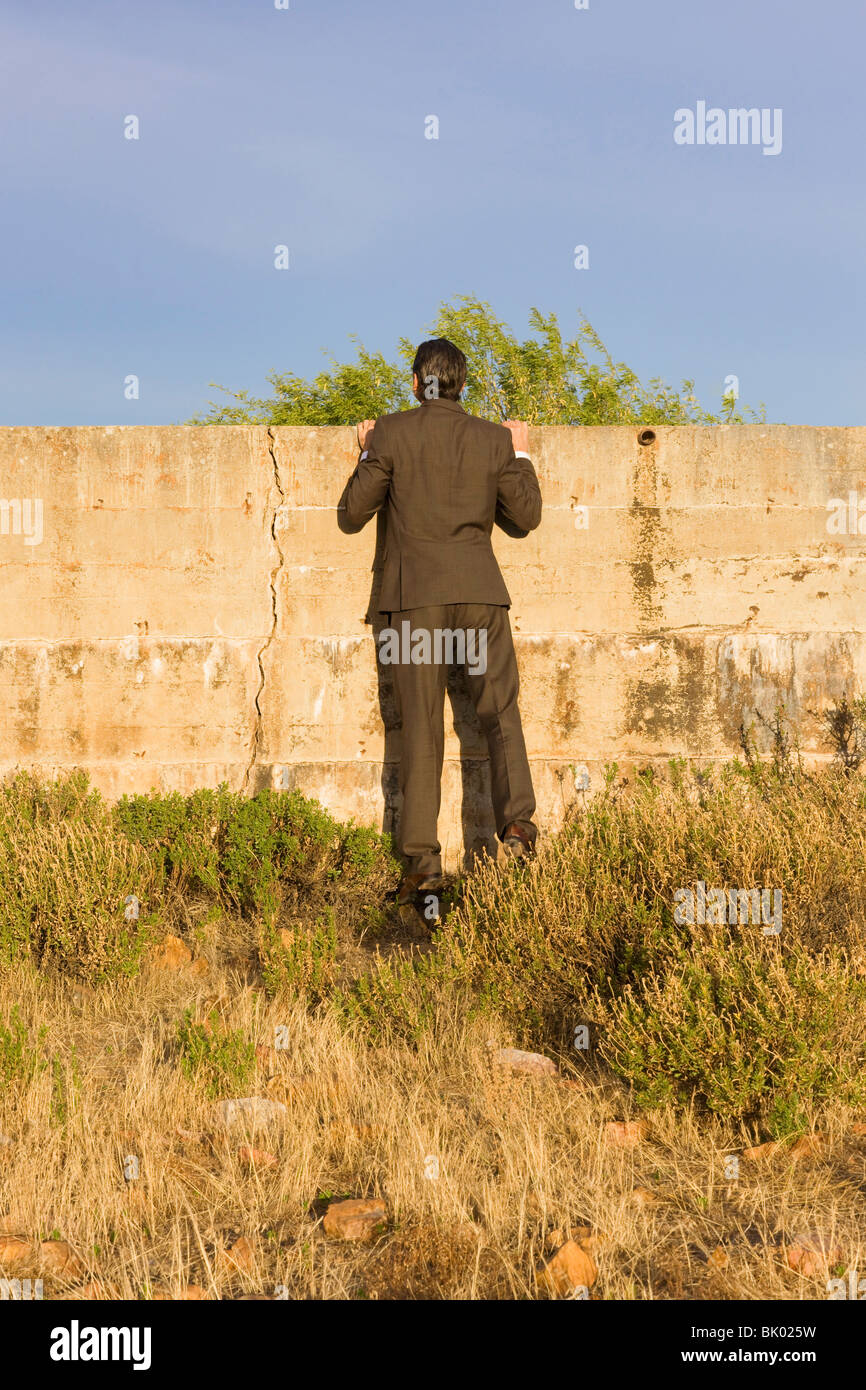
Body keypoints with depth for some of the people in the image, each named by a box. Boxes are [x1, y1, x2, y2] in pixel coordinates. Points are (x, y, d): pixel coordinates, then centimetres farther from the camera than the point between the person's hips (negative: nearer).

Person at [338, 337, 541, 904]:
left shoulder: (391, 433, -1)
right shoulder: (495, 439, 5)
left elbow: (352, 515, 5)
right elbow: (525, 517, 14)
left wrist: (368, 455, 18)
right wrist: (522, 457, 25)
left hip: (416, 594, -1)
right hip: (480, 591, 1)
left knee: (421, 728, 1)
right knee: (500, 712, 9)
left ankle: (422, 857, -2)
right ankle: (517, 819, -11)